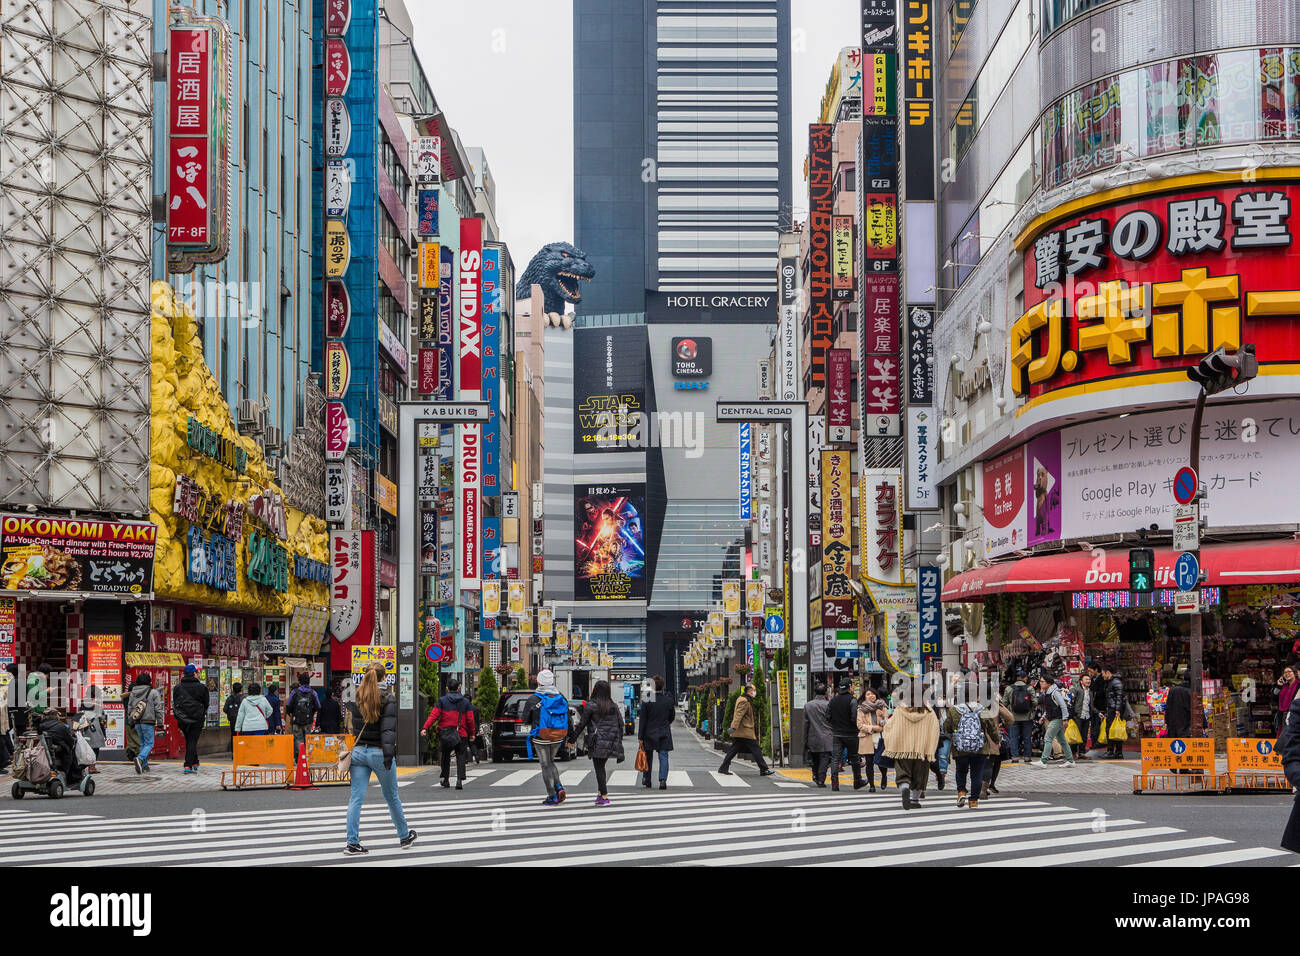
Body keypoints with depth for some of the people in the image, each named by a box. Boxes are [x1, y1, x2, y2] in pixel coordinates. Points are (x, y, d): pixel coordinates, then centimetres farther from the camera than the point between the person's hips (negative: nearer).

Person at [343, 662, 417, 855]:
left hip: (359, 751, 3)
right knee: (392, 797, 12)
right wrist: (388, 754, -22)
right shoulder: (388, 699, -9)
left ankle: (352, 843, -7)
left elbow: (353, 727, 12)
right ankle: (404, 836, 28)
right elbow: (388, 729, -17)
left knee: (355, 798, 0)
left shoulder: (357, 700, 5)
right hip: (379, 752, -3)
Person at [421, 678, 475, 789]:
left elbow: (434, 715, -9)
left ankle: (445, 780, 23)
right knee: (460, 757, 2)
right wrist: (472, 733, 13)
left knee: (445, 757, 16)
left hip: (444, 733, 0)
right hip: (461, 734, 0)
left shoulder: (442, 700, -1)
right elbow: (470, 719, 3)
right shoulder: (465, 701, 3)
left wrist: (425, 728, -12)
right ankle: (460, 779, -15)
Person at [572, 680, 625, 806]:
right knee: (601, 767, 17)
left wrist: (572, 738, 7)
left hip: (598, 742, -5)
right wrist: (619, 742, 15)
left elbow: (582, 724, -3)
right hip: (611, 742, 5)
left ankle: (604, 797, -5)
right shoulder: (614, 706, 9)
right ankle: (600, 793, 16)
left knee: (599, 769, -1)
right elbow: (620, 723, 10)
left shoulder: (591, 705, -6)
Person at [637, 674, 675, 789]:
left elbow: (642, 720, -8)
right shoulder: (668, 700, -3)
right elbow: (672, 716, 11)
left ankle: (647, 781, 21)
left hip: (649, 734, -1)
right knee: (663, 758, 1)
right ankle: (663, 780, -14)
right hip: (664, 734, 1)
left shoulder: (646, 701, -9)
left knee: (648, 758, 13)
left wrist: (640, 737, -5)